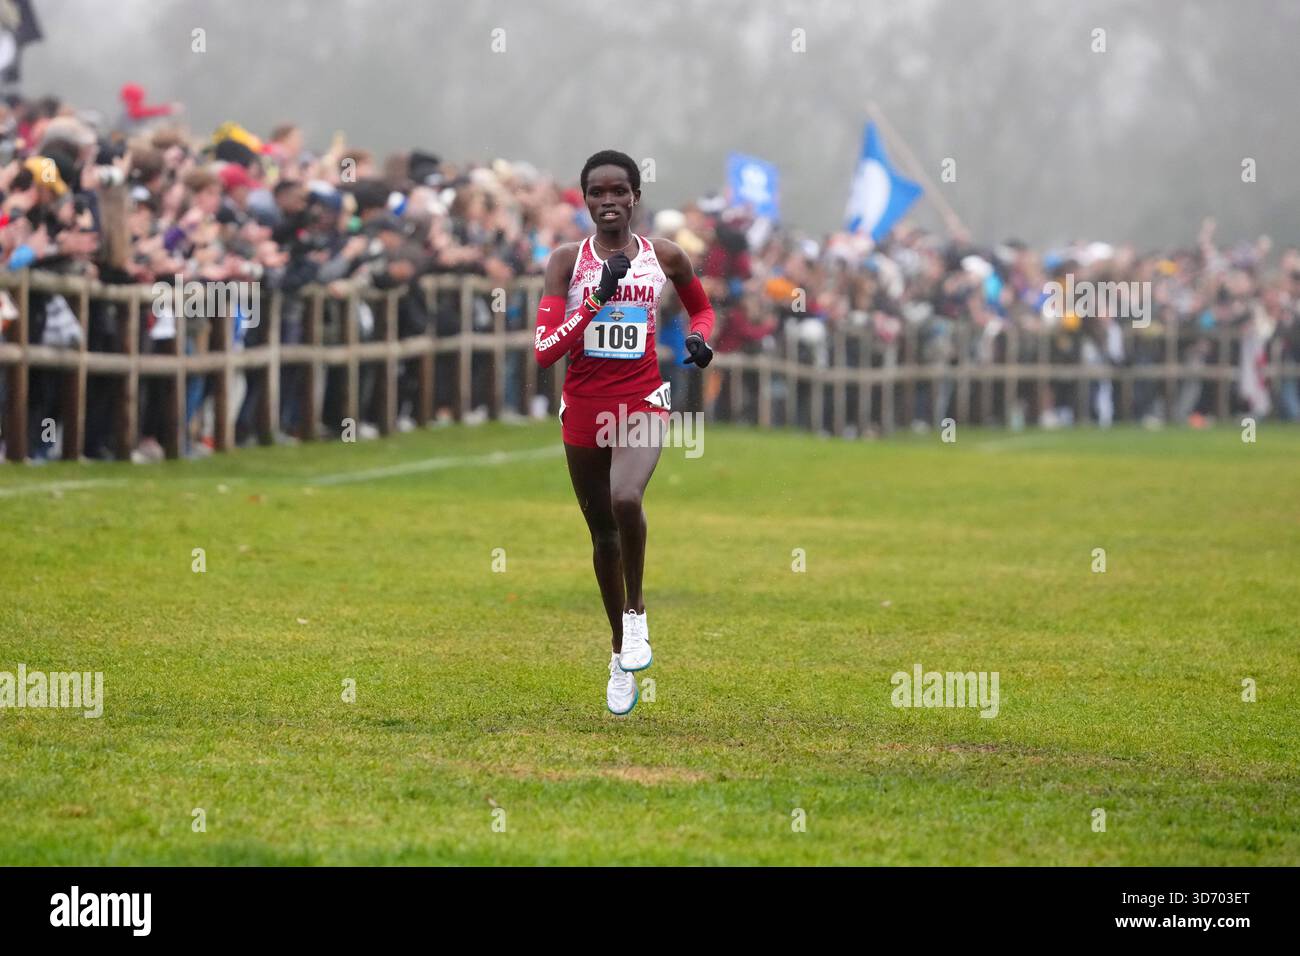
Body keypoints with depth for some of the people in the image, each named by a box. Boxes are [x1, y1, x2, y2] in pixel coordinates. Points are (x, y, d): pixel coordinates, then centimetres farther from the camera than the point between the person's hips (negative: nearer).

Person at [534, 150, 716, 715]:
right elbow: (544, 350, -12)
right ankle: (621, 652, 31)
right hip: (583, 409, 2)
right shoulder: (567, 261, -3)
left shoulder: (664, 258, 0)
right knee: (602, 530, 13)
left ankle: (636, 611, -6)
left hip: (643, 403, -2)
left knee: (625, 500, -30)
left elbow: (701, 306, 21)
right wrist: (597, 298, -21)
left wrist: (699, 336, -1)